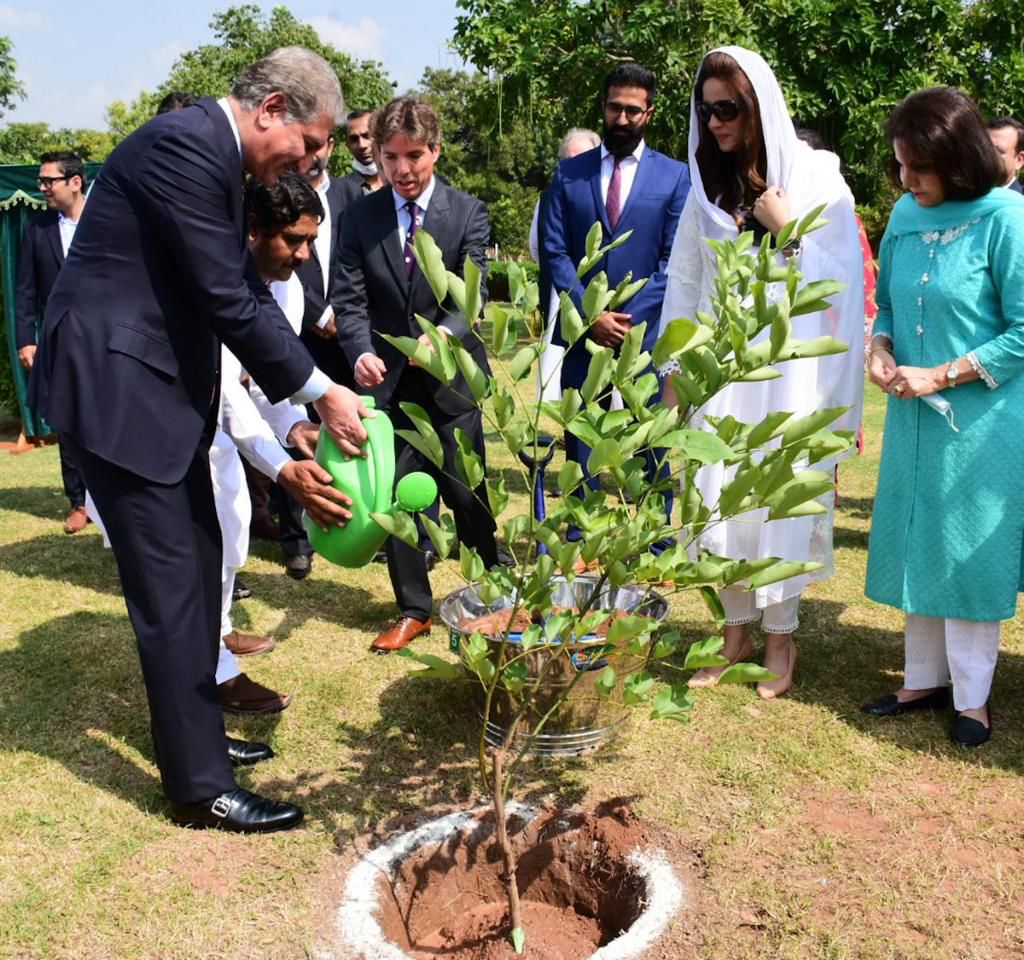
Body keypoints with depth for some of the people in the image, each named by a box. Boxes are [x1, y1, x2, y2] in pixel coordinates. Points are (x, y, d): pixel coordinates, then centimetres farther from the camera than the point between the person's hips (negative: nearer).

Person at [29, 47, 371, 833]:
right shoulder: (184, 145, -19)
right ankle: (201, 786, 6)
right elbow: (228, 301, -21)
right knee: (170, 584, -5)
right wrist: (319, 392, -14)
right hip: (116, 384, -10)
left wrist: (312, 392, 9)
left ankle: (193, 731, 31)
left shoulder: (214, 154, 12)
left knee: (197, 568, 15)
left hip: (161, 382, 10)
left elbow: (242, 294, 13)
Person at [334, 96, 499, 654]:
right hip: (388, 379, 2)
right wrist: (361, 352, -24)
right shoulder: (360, 217, 2)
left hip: (451, 377, -2)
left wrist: (443, 333, -33)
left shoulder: (468, 213, -3)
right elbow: (350, 299, -4)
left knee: (467, 496, 4)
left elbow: (473, 294, -11)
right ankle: (413, 609, 22)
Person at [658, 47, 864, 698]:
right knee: (719, 499, 4)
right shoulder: (708, 185, 10)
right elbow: (684, 283, 11)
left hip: (788, 370, -4)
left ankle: (781, 636, 16)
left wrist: (786, 231, -14)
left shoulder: (815, 175, -2)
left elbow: (842, 277, -4)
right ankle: (737, 632, 19)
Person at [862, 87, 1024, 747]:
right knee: (916, 549, 13)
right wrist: (880, 349, -5)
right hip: (914, 419, 6)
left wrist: (942, 375, -17)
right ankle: (925, 680, 29)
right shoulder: (906, 215, 2)